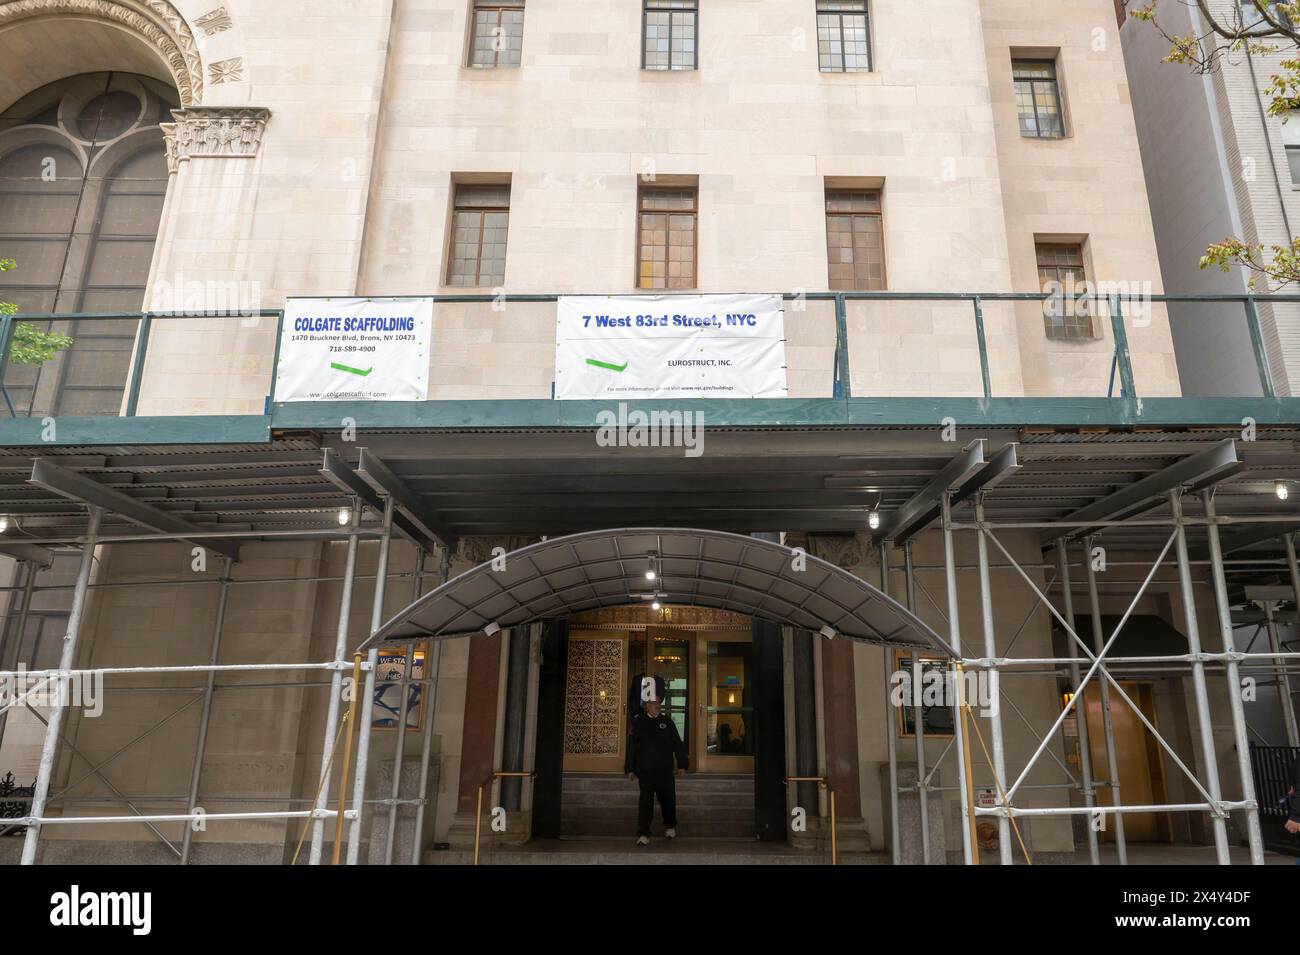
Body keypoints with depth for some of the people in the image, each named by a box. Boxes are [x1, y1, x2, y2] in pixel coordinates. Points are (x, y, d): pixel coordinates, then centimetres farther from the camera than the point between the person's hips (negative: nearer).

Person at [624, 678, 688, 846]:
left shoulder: (667, 721, 4)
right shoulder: (637, 721, -2)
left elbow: (677, 744, 8)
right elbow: (631, 746, -1)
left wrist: (682, 764, 5)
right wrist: (630, 769, -2)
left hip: (665, 769, 3)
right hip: (645, 770, -2)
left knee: (668, 799, 12)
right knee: (646, 801, -5)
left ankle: (670, 827, 36)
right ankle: (643, 834, 2)